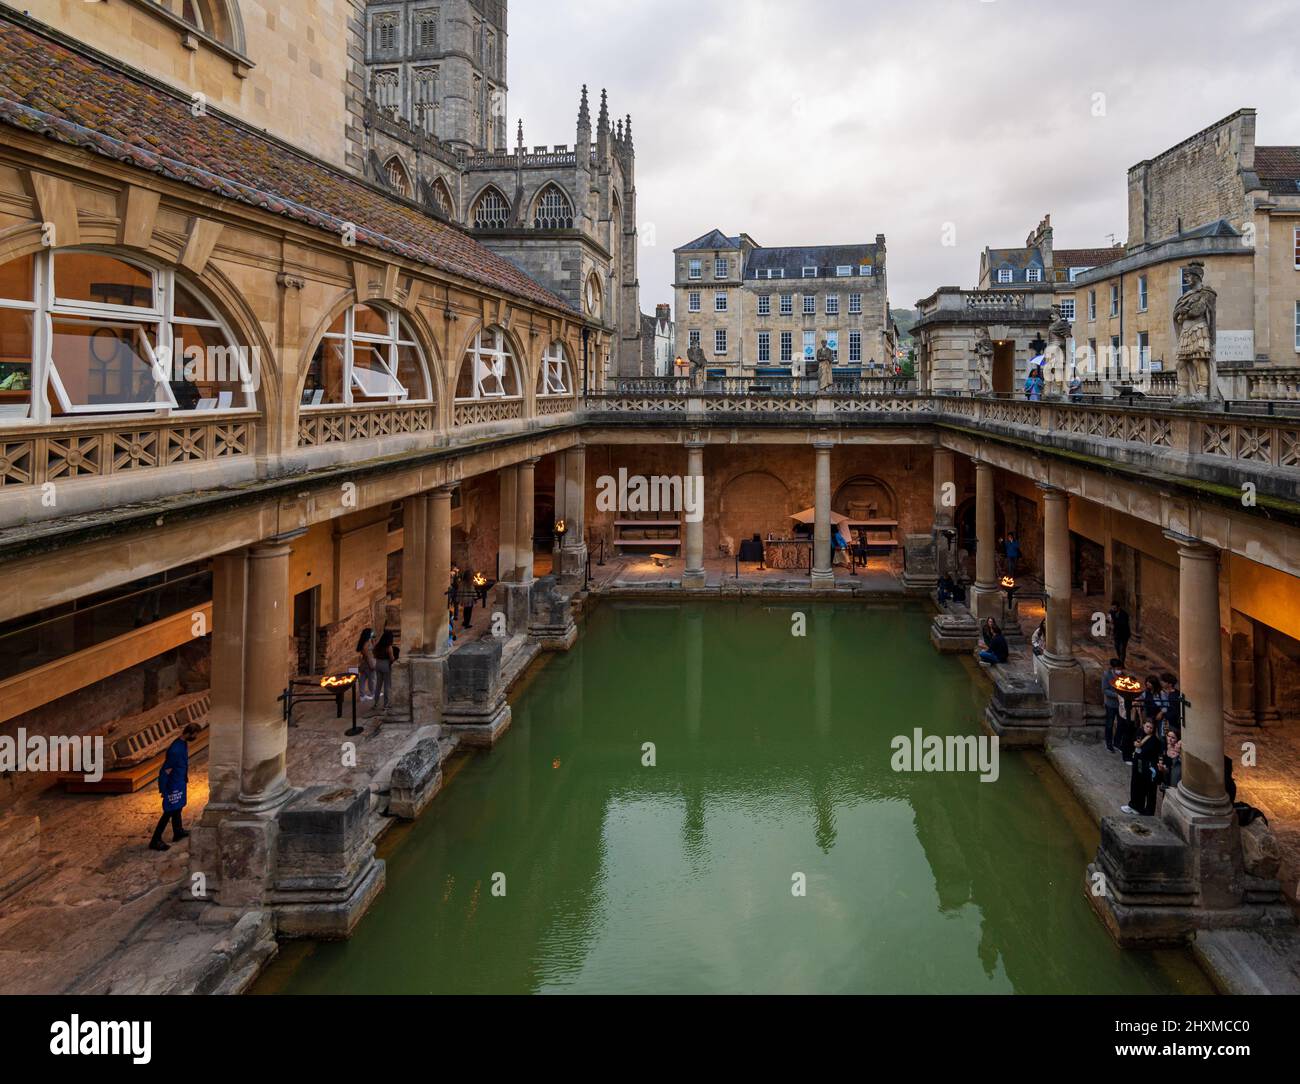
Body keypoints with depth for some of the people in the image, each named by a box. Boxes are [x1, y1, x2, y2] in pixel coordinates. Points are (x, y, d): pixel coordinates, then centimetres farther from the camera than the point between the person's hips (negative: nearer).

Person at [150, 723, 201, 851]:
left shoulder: (184, 744, 0)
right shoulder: (175, 749, -30)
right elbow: (165, 771, -26)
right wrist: (163, 790, -20)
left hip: (180, 783, 9)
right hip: (173, 785, -9)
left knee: (177, 808, 22)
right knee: (169, 812, -1)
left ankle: (178, 832, 39)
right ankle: (155, 841, 7)